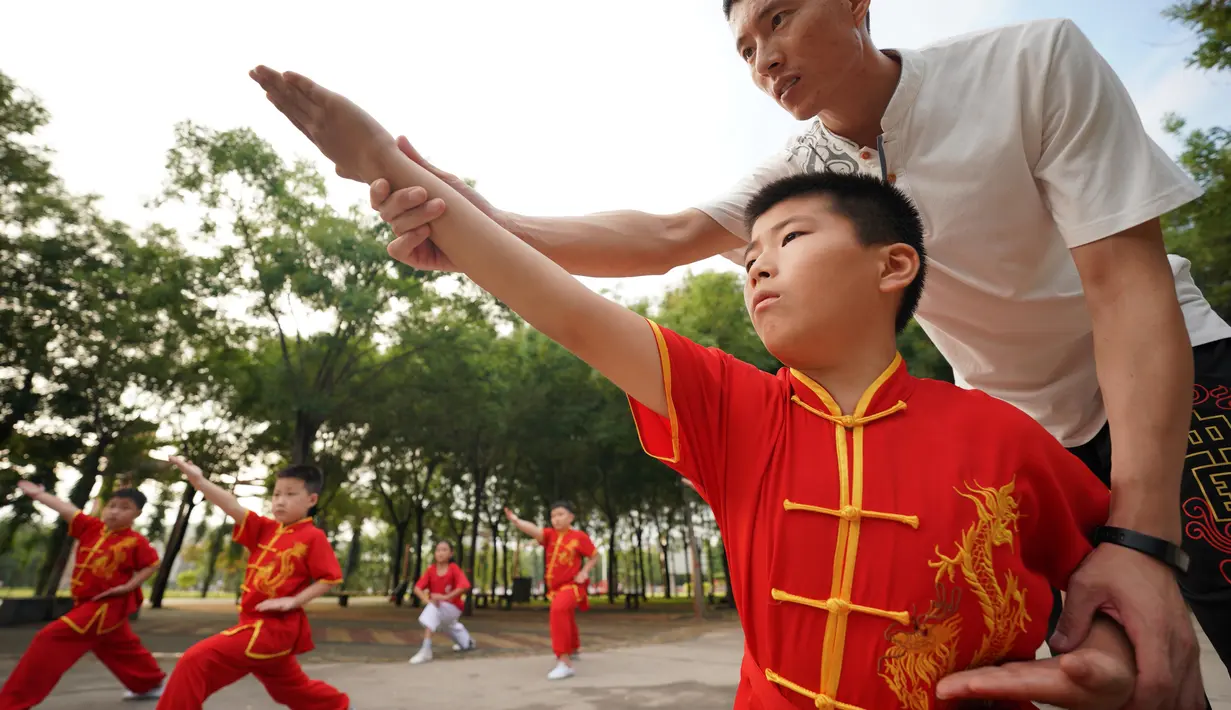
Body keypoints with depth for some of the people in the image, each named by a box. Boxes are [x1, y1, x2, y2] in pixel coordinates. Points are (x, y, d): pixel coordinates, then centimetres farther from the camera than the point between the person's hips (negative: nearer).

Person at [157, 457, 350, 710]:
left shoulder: (313, 537, -12)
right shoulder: (265, 529, 5)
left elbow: (329, 578, -10)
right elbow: (233, 507, -8)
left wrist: (294, 601, -18)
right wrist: (198, 479, -20)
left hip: (274, 626, -8)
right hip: (256, 623, 8)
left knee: (196, 661, -16)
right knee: (292, 688, 24)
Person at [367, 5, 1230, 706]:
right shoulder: (802, 175, -12)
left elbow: (1128, 282, -26)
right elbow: (670, 235, -28)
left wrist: (1143, 537, -34)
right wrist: (491, 227, -44)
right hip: (1011, 420, 3)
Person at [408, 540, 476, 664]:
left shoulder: (454, 569, -20)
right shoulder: (430, 570, -9)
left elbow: (464, 586, -33)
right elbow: (417, 588, -17)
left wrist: (445, 597, -39)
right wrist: (427, 600, -35)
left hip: (453, 607, -6)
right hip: (436, 606, 6)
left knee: (432, 609, -33)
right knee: (450, 627, 30)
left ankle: (426, 651, -35)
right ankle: (468, 642, 62)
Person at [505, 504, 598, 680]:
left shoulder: (580, 536, -14)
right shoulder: (550, 534, -9)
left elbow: (594, 556, 0)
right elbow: (534, 530, -30)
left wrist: (584, 572, -16)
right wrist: (516, 521, -49)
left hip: (572, 585, -6)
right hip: (555, 587, 6)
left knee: (558, 609, -35)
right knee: (566, 619, 28)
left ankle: (564, 662, -30)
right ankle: (574, 649, 60)